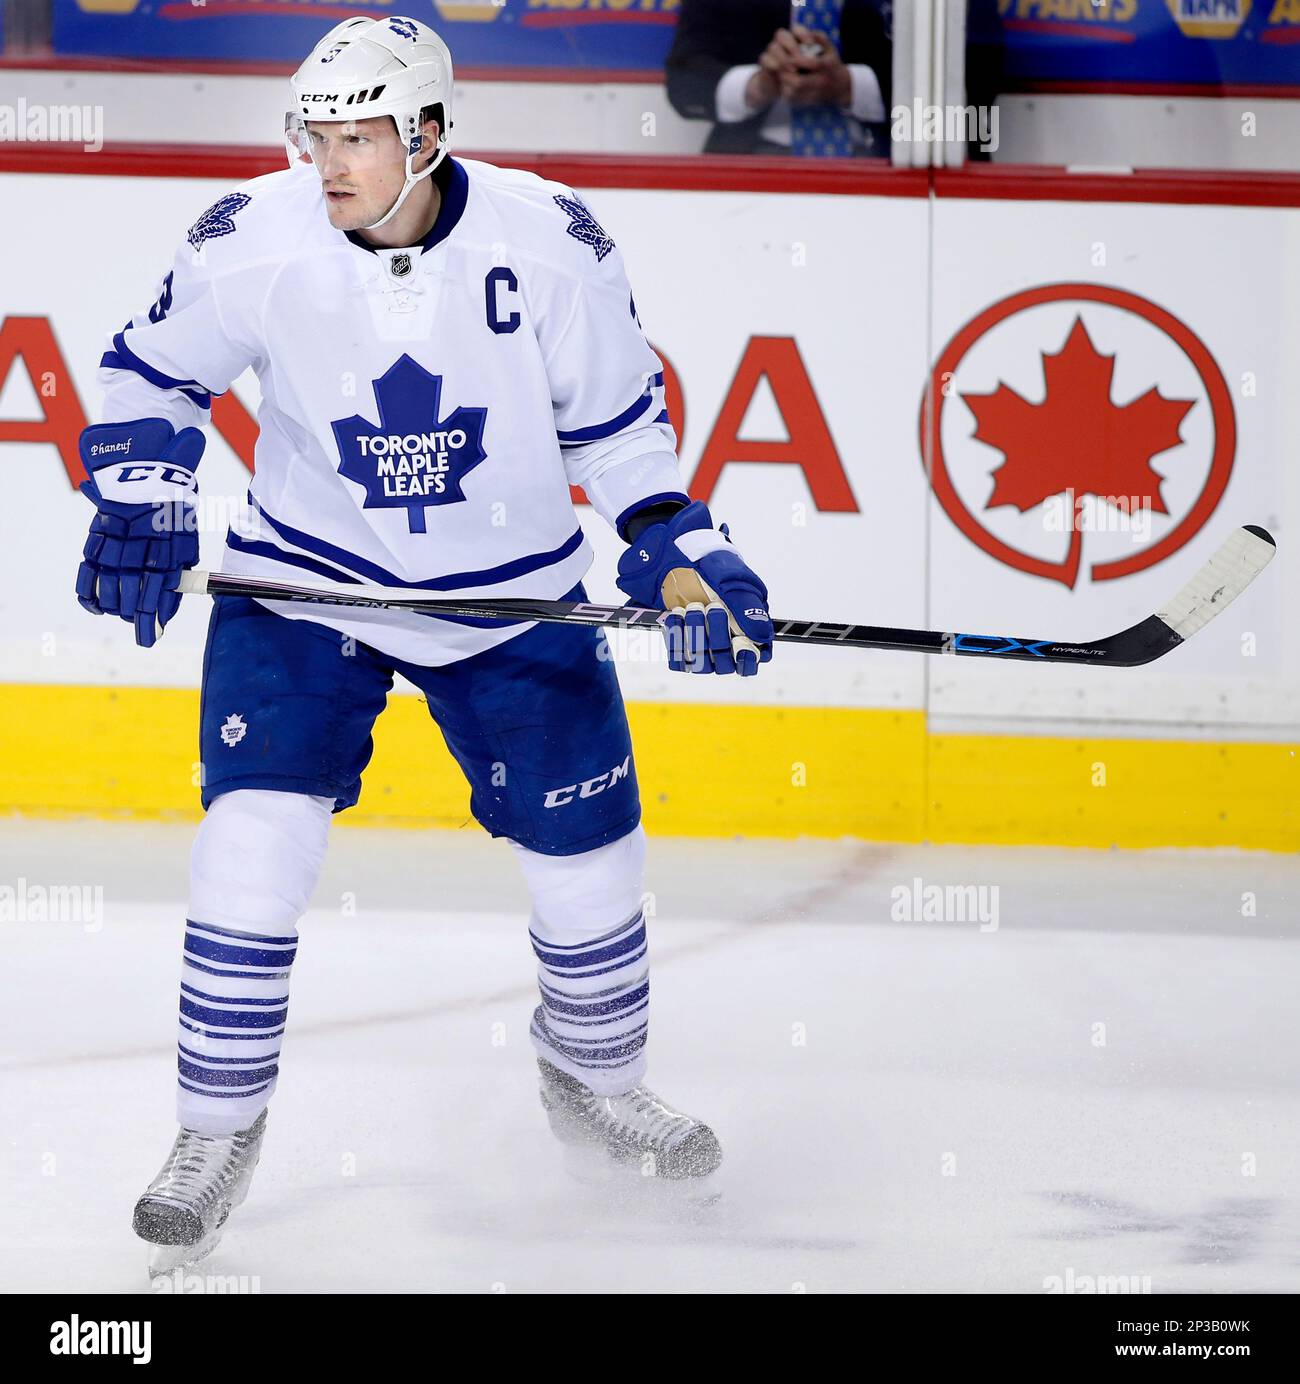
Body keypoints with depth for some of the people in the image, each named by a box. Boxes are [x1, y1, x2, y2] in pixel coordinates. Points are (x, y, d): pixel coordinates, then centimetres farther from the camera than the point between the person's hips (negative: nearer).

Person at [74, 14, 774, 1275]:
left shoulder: (551, 243, -17)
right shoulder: (251, 243, -17)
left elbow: (618, 418, -3)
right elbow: (151, 373, 0)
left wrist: (680, 557, -12)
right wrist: (137, 507, -13)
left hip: (513, 593, 1)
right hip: (301, 583, -1)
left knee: (588, 851, 6)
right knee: (255, 840, -16)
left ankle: (593, 1082, 34)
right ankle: (218, 1133, 0)